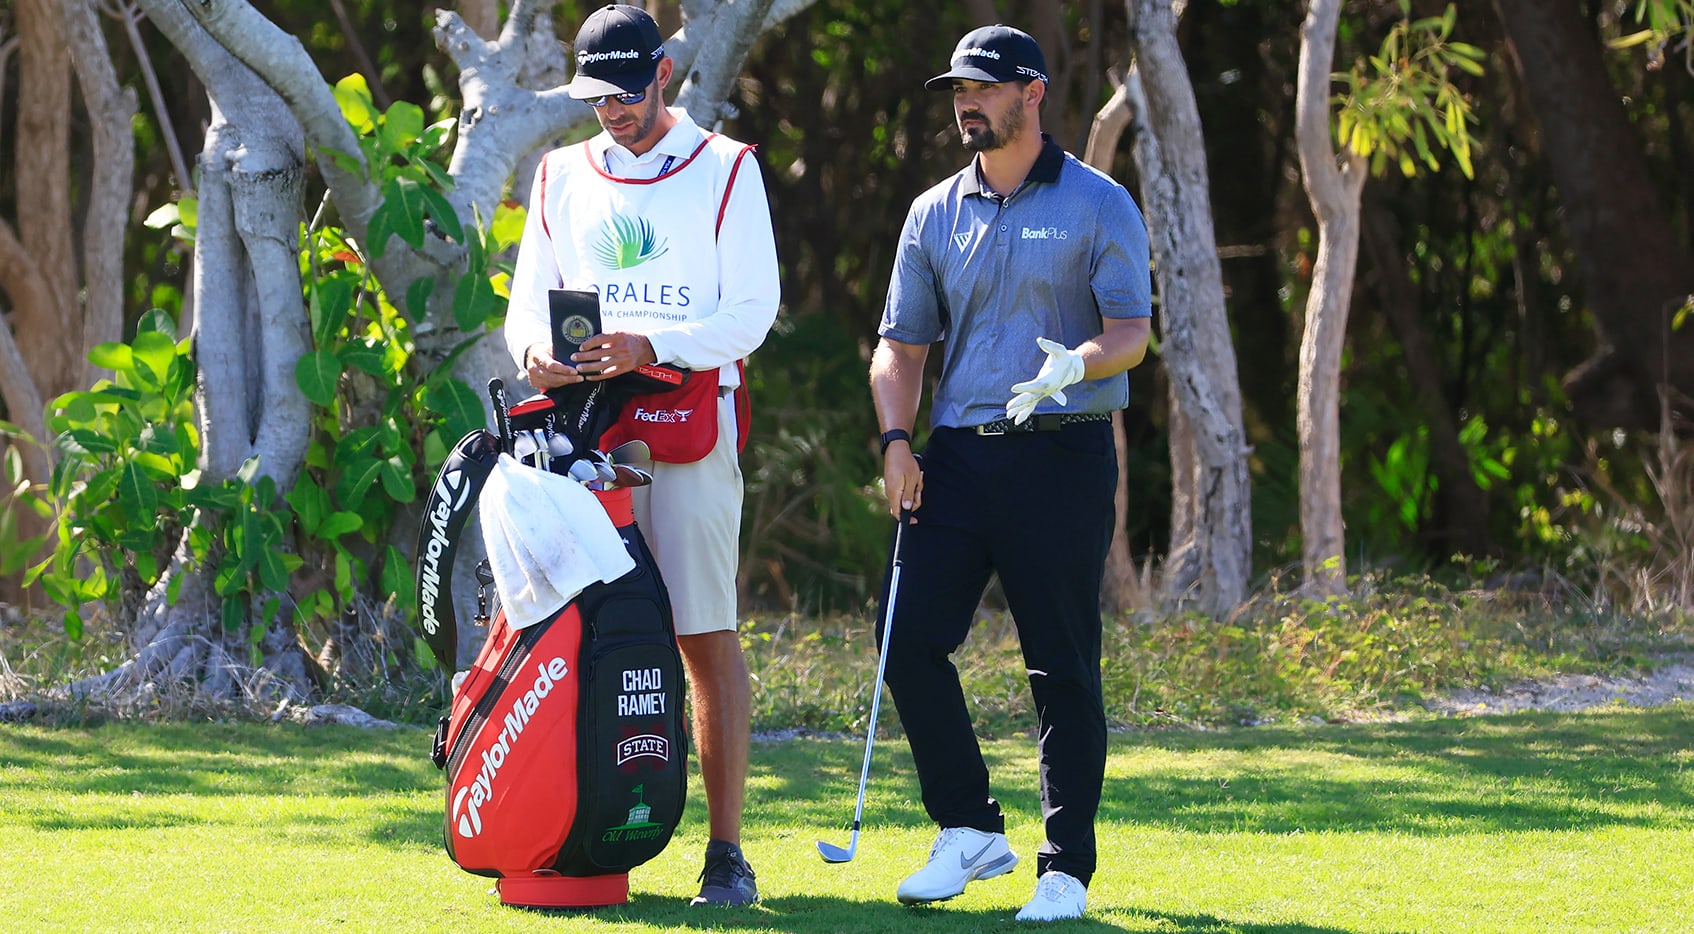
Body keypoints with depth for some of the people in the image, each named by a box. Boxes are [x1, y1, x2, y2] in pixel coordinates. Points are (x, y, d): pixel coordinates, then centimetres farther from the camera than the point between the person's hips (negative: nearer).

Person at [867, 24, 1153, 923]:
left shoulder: (1098, 206, 1)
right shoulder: (935, 213, 13)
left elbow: (1131, 331, -6)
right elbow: (901, 343, 16)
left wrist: (1075, 362, -27)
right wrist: (897, 439, 0)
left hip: (1063, 454, -4)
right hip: (958, 458, 4)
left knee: (1063, 669, -3)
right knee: (910, 639, -5)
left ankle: (1067, 867, 3)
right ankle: (970, 831, 9)